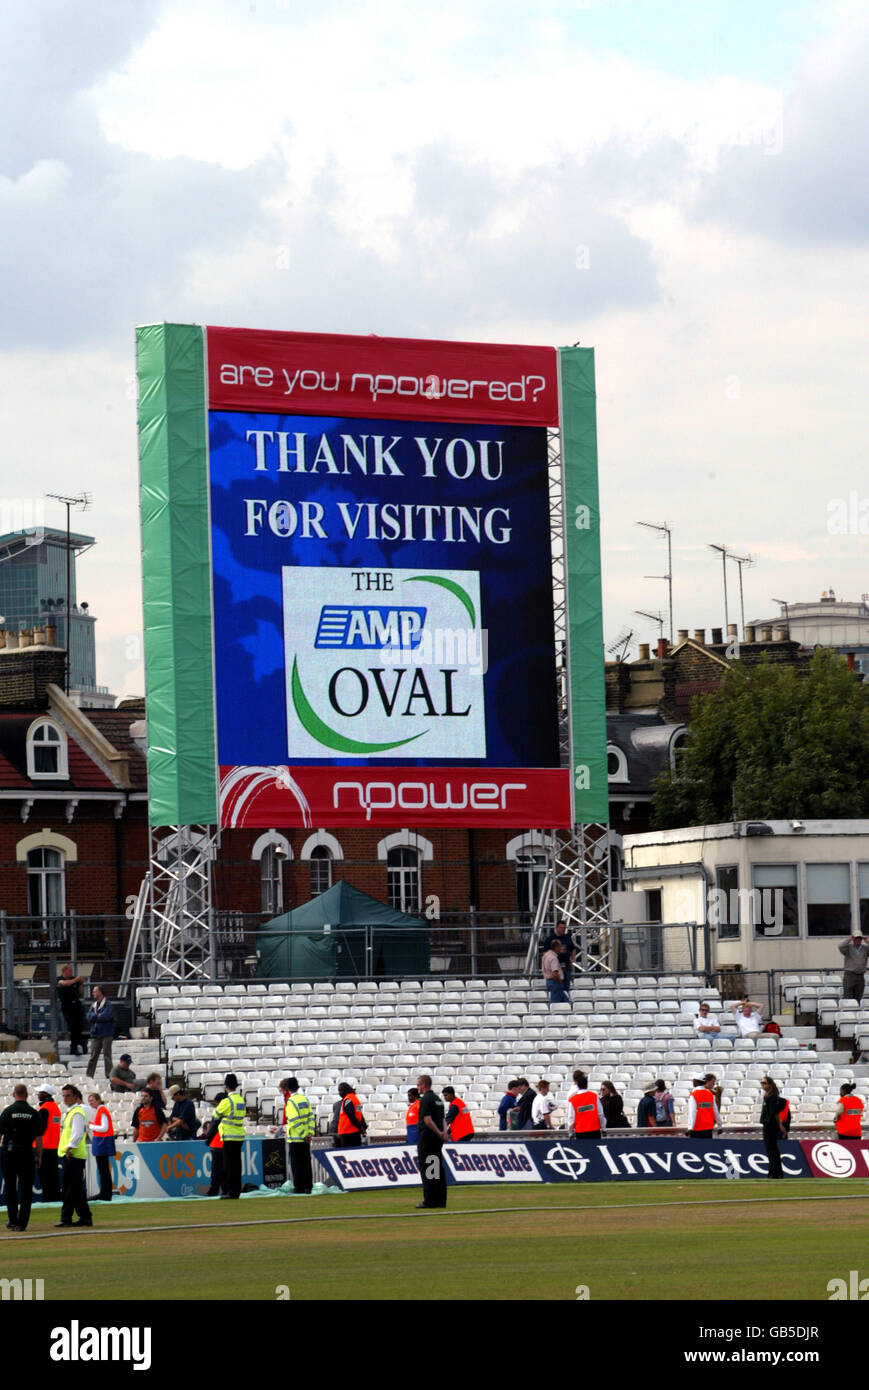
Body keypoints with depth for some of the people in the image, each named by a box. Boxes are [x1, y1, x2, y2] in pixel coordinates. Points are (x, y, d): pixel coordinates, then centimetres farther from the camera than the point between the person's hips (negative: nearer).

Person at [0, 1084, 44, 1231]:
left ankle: (13, 1220, 16)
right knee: (26, 1190, 4)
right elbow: (39, 1138, -1)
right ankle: (21, 1223, 0)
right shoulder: (34, 1114, -1)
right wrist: (39, 1156, 7)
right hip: (27, 1153, 0)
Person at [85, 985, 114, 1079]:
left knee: (107, 1056, -5)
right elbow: (89, 1017, 5)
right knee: (93, 1057, 3)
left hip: (106, 1035, -5)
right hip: (95, 1035, 5)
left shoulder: (107, 1004, -3)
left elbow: (106, 1016, -16)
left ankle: (109, 1075, -3)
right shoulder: (93, 1005, 16)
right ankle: (89, 1076, 3)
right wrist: (99, 1016, -9)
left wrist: (95, 1016, -3)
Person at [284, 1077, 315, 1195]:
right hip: (306, 1139, 7)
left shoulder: (291, 1101, -14)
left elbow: (294, 1121, -20)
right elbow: (311, 1116, 6)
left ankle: (299, 1187, -2)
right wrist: (310, 1133, 2)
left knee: (297, 1163, -1)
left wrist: (304, 1135, -14)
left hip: (295, 1138, -7)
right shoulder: (305, 1099, 7)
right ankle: (308, 1186, 14)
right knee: (306, 1162, 12)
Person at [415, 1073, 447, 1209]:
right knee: (438, 1169, 10)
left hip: (427, 1136, -8)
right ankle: (441, 1200, 10)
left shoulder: (425, 1100, -11)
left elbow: (428, 1120, -19)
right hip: (437, 1138, 8)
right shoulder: (438, 1099, 17)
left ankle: (429, 1201, -8)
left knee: (426, 1169, -5)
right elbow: (442, 1119, 15)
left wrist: (439, 1133, -12)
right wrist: (444, 1132, 0)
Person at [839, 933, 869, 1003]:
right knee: (847, 999, -8)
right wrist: (850, 939, -13)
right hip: (849, 975, -3)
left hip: (861, 976, 3)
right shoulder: (848, 947, 0)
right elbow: (841, 947, -21)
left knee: (858, 999, 4)